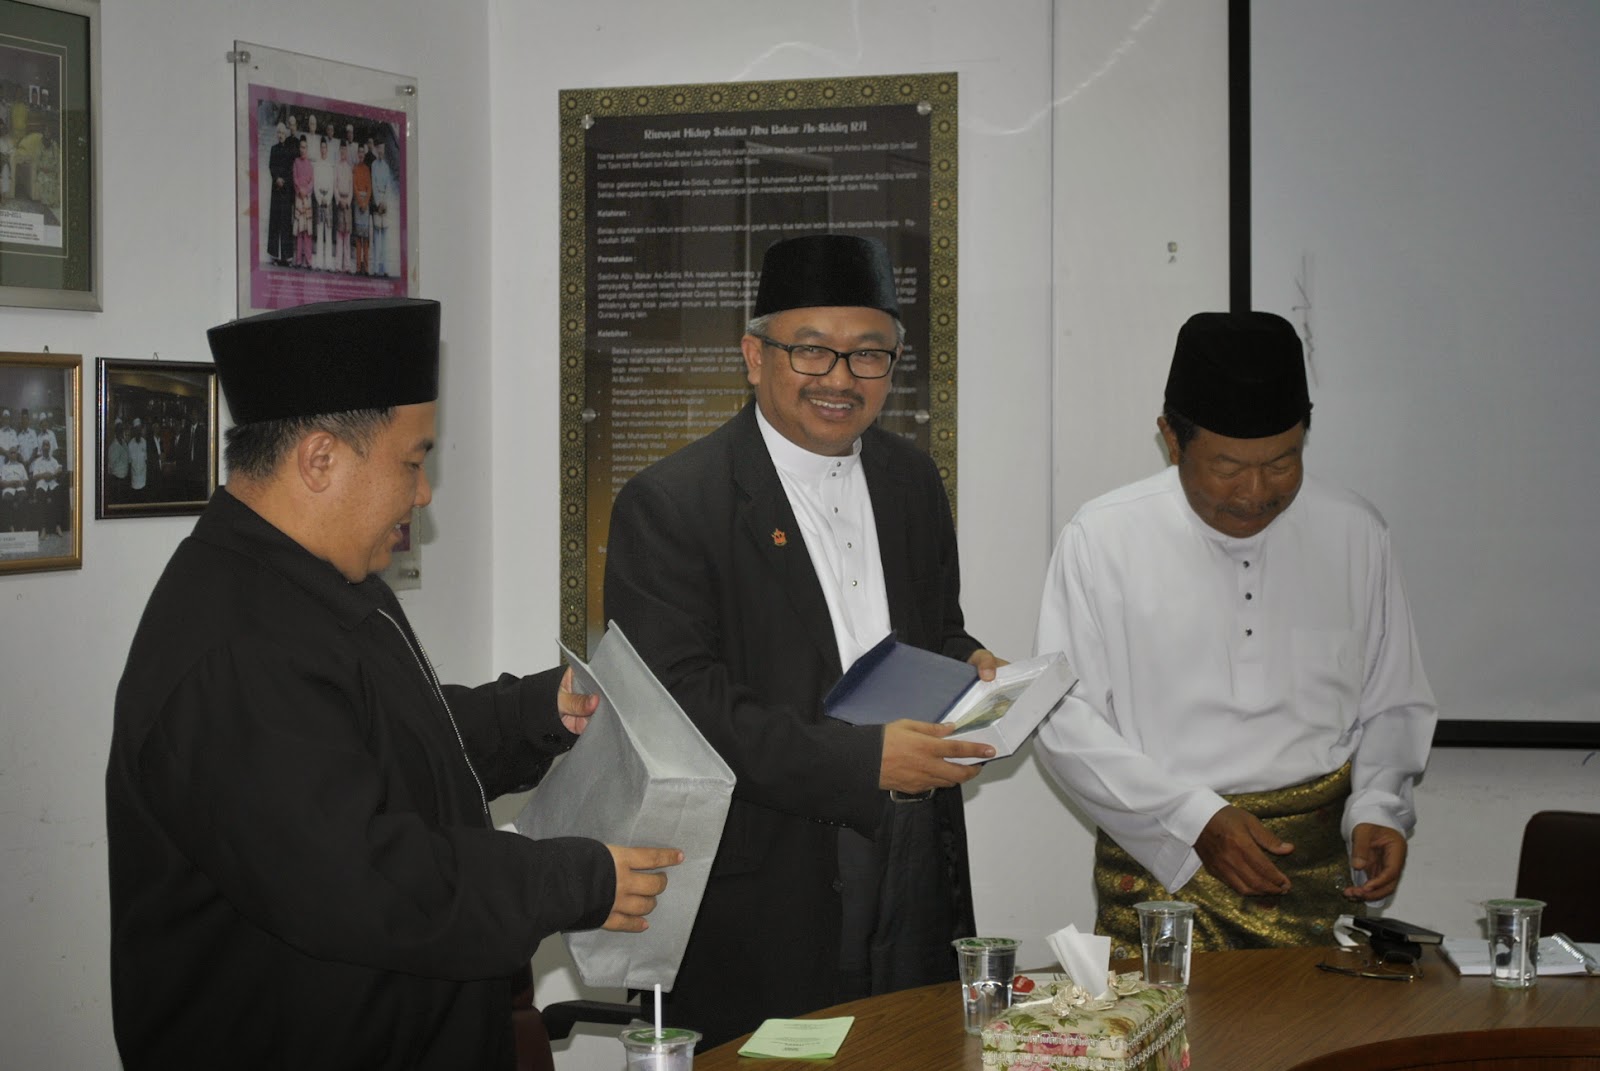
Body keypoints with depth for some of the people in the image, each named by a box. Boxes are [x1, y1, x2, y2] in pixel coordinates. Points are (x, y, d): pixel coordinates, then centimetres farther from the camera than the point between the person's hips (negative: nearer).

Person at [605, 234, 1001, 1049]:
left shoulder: (911, 479, 12)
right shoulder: (669, 505, -10)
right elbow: (681, 703, -18)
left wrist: (970, 667, -1)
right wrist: (862, 760, -24)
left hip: (915, 882, 6)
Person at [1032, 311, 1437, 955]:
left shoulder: (1353, 534, 7)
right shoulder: (1103, 539, -3)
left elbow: (1394, 707, 15)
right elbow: (1064, 720, -5)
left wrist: (1377, 810, -3)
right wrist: (1197, 821, -13)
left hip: (1317, 868, 2)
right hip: (1162, 864, -2)